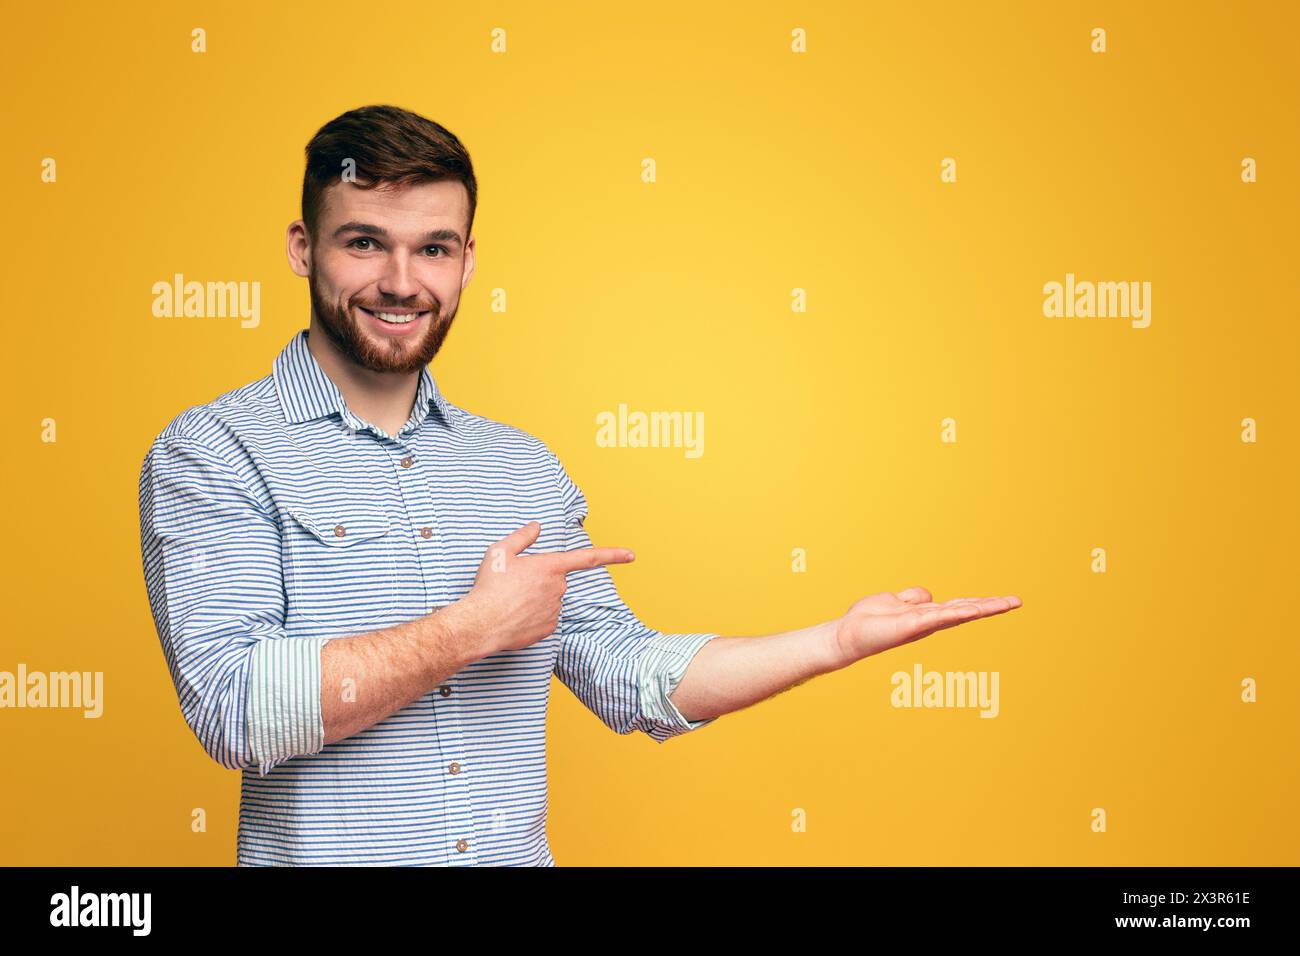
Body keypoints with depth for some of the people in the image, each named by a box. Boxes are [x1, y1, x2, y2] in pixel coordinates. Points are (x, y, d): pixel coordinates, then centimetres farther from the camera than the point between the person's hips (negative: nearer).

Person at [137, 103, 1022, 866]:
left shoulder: (526, 467, 7)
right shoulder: (212, 454, -9)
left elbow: (627, 675, 7)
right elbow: (234, 708, -20)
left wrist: (843, 639, -1)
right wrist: (478, 625, -17)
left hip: (518, 853, 5)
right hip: (324, 854, -4)